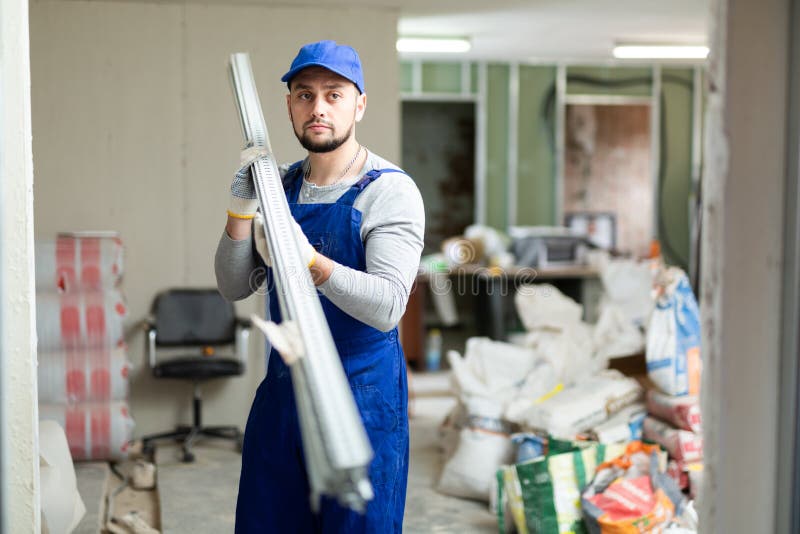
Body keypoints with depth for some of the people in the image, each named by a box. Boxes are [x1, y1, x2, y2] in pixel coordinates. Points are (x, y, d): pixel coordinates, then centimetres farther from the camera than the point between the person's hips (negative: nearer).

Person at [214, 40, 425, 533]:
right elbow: (234, 288, 5)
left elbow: (388, 307, -22)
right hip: (282, 386, 6)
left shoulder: (391, 191, -12)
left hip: (363, 392, -5)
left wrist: (307, 260, -34)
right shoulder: (280, 186, 6)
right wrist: (241, 211, -10)